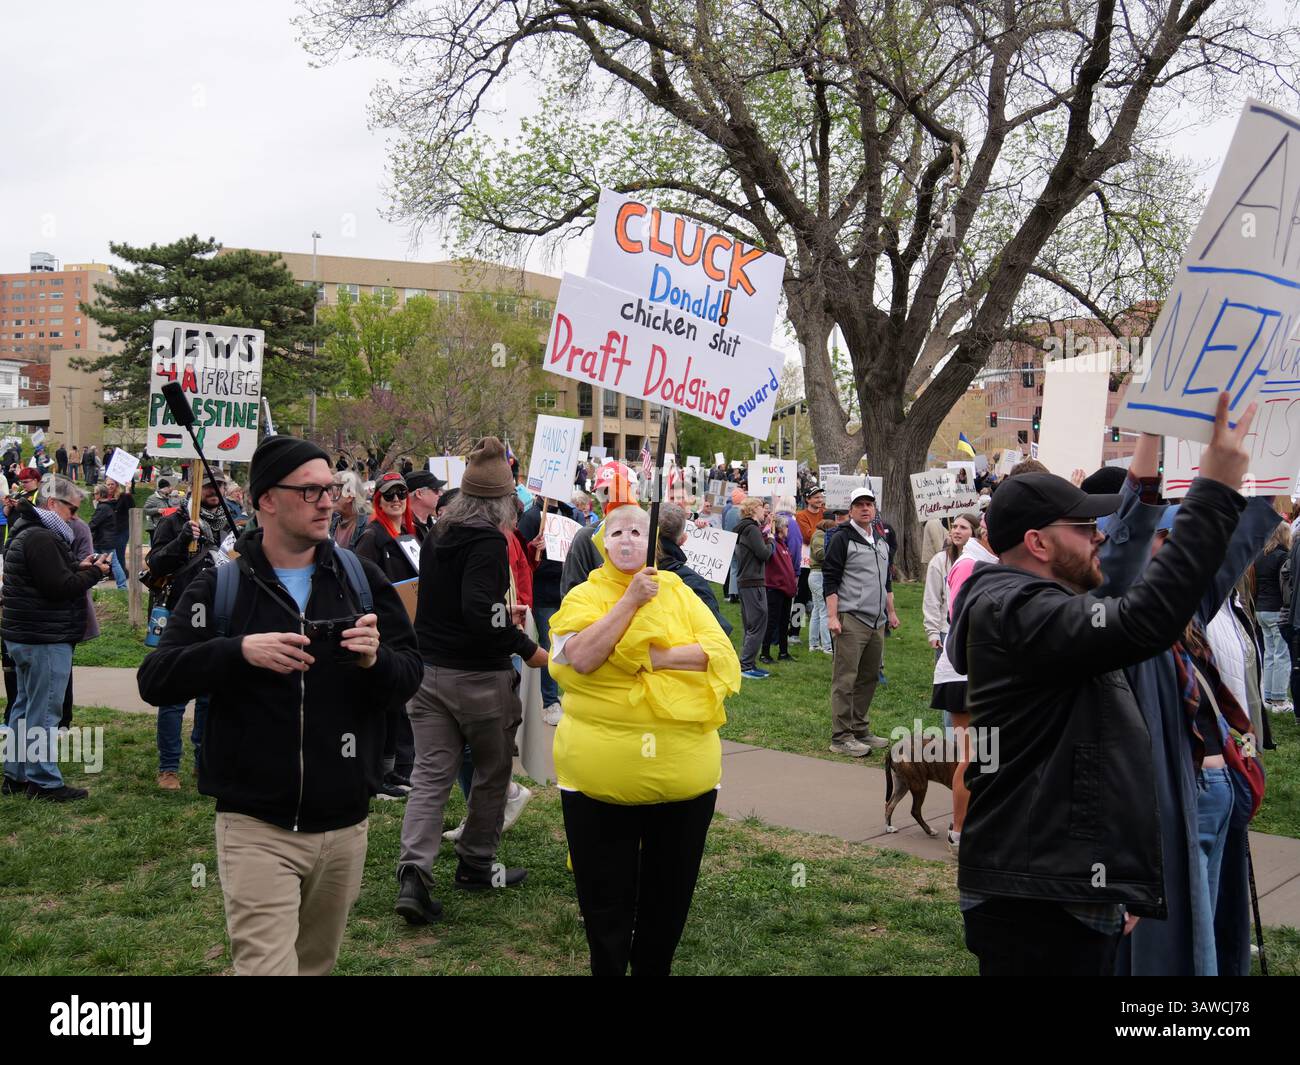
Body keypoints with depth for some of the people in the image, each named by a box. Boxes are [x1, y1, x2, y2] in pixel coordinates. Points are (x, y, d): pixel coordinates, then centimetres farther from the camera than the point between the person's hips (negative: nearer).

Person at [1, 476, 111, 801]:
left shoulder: (26, 533, 16)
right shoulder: (42, 538, -19)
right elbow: (60, 588, -23)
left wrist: (79, 568, 5)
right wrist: (93, 573, -9)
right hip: (45, 639, -11)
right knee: (43, 711, -6)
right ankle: (43, 780, -1)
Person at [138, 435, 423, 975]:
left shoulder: (360, 577, 4)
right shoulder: (220, 586, -2)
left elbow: (411, 674, 5)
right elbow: (155, 681, -9)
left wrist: (378, 660, -18)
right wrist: (240, 651, -24)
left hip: (343, 825, 4)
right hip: (256, 827, -3)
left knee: (316, 962, 20)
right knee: (267, 964, -9)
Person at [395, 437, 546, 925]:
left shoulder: (438, 536, 9)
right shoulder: (487, 542, -17)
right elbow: (479, 611, -26)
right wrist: (526, 647, -17)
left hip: (429, 670, 7)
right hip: (478, 677, -6)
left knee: (430, 775, 5)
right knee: (492, 773, 14)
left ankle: (413, 873, -9)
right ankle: (476, 864, 26)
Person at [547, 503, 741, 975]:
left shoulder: (678, 593, 7)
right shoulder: (584, 595, 1)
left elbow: (722, 654, -4)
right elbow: (581, 658, -17)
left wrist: (659, 658, -16)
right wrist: (630, 600, -18)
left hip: (682, 769, 2)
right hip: (601, 771, -2)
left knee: (669, 892, 15)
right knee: (605, 896, 10)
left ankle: (654, 967, 34)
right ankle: (607, 968, 28)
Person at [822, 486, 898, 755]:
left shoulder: (881, 541, 19)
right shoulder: (842, 538, -5)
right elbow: (830, 579, -9)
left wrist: (891, 612, 24)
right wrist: (832, 616, -16)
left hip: (876, 622, 8)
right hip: (851, 620, -8)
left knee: (869, 677, 11)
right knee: (845, 679, -7)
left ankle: (860, 730, 22)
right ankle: (841, 737, -4)